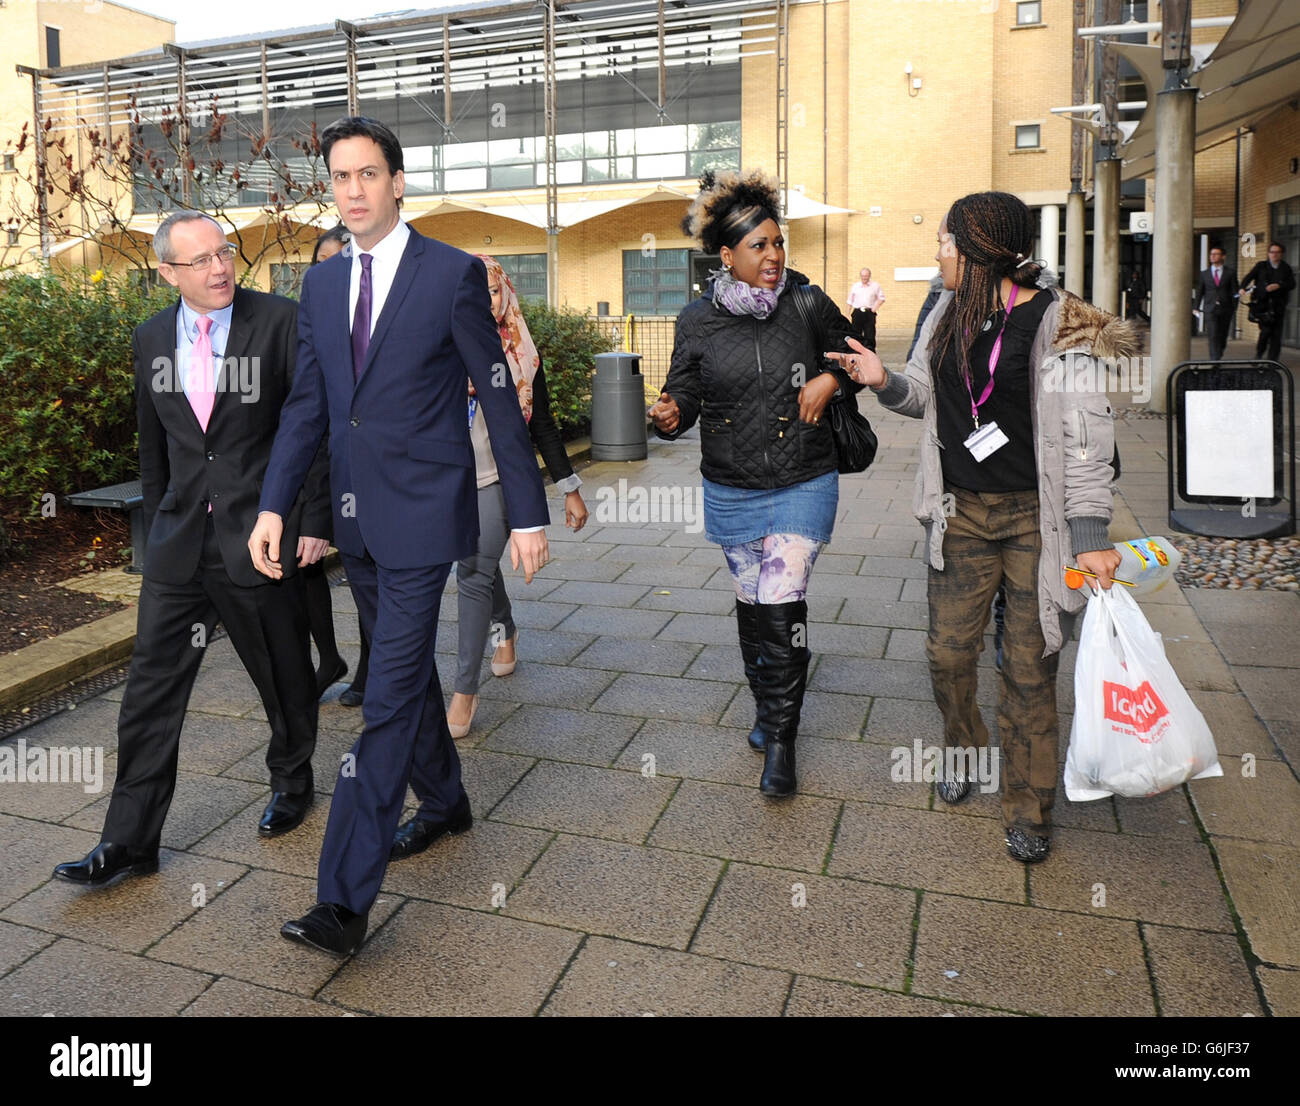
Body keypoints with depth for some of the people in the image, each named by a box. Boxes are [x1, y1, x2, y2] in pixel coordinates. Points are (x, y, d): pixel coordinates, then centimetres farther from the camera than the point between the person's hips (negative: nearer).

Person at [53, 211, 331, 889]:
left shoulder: (281, 322, -6)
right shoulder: (151, 340, 9)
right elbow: (153, 445, 18)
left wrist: (314, 520, -8)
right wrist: (159, 526, 16)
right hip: (179, 545, 4)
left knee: (284, 676, 11)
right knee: (152, 685, 4)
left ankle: (291, 782, 36)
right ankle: (129, 840, 15)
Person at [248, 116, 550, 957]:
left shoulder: (454, 274, -6)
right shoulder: (322, 284, 11)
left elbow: (499, 399, -6)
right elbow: (308, 404, 11)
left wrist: (530, 515, -7)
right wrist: (274, 506, 1)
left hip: (420, 516, -6)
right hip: (357, 517, 7)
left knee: (390, 696, -7)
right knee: (409, 671, 19)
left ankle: (346, 899, -3)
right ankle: (444, 802, 40)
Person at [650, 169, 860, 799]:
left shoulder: (808, 303, -4)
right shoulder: (698, 321, -4)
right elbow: (684, 393, 0)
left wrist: (831, 380, -10)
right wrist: (670, 415, -23)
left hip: (803, 486, -2)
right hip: (731, 492, 2)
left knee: (781, 609, -8)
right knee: (752, 604, 15)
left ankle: (780, 740, 9)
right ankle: (768, 708, 39)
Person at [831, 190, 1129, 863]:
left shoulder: (1060, 326, -12)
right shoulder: (947, 316, 6)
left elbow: (1084, 438, -13)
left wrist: (1090, 534, -20)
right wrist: (884, 381, -5)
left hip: (1034, 518, -4)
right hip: (961, 512, 5)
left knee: (1029, 668, 3)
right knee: (948, 650, 9)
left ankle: (1027, 809, 22)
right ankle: (963, 751, 39)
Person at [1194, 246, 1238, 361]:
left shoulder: (1230, 272, 6)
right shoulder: (1204, 274, 8)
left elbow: (1234, 291, 4)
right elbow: (1199, 292, 11)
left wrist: (1234, 308, -3)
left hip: (1225, 309, 1)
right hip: (1210, 309, -1)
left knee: (1222, 335, 9)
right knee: (1213, 335, -13)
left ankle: (1219, 355, 30)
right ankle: (1215, 360, -16)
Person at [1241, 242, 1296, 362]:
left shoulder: (1286, 268, 12)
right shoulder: (1261, 266, 9)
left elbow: (1292, 284, 3)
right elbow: (1249, 277, -4)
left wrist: (1278, 286, -16)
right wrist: (1243, 287, -24)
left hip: (1278, 305, 2)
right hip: (1263, 303, -2)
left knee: (1277, 333, -2)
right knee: (1266, 330, -14)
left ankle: (1272, 360, 5)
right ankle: (1259, 352, 11)